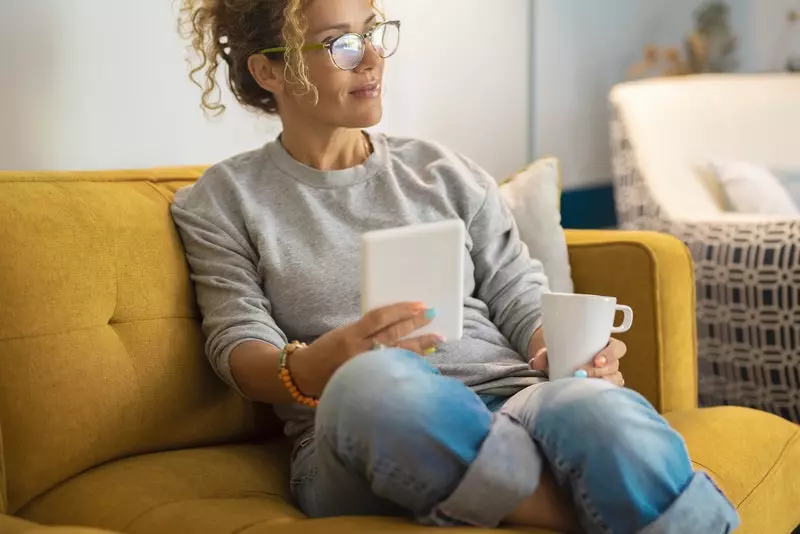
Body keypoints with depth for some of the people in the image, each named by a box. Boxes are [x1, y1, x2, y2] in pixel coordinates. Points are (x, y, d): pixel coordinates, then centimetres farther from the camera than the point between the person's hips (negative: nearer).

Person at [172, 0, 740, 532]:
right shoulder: (223, 202, 14)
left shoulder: (444, 172, 21)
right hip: (366, 439, -1)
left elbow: (520, 300, 16)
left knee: (600, 410, -36)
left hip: (509, 399, 2)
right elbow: (239, 349, 2)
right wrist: (315, 367, -23)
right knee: (374, 380, -40)